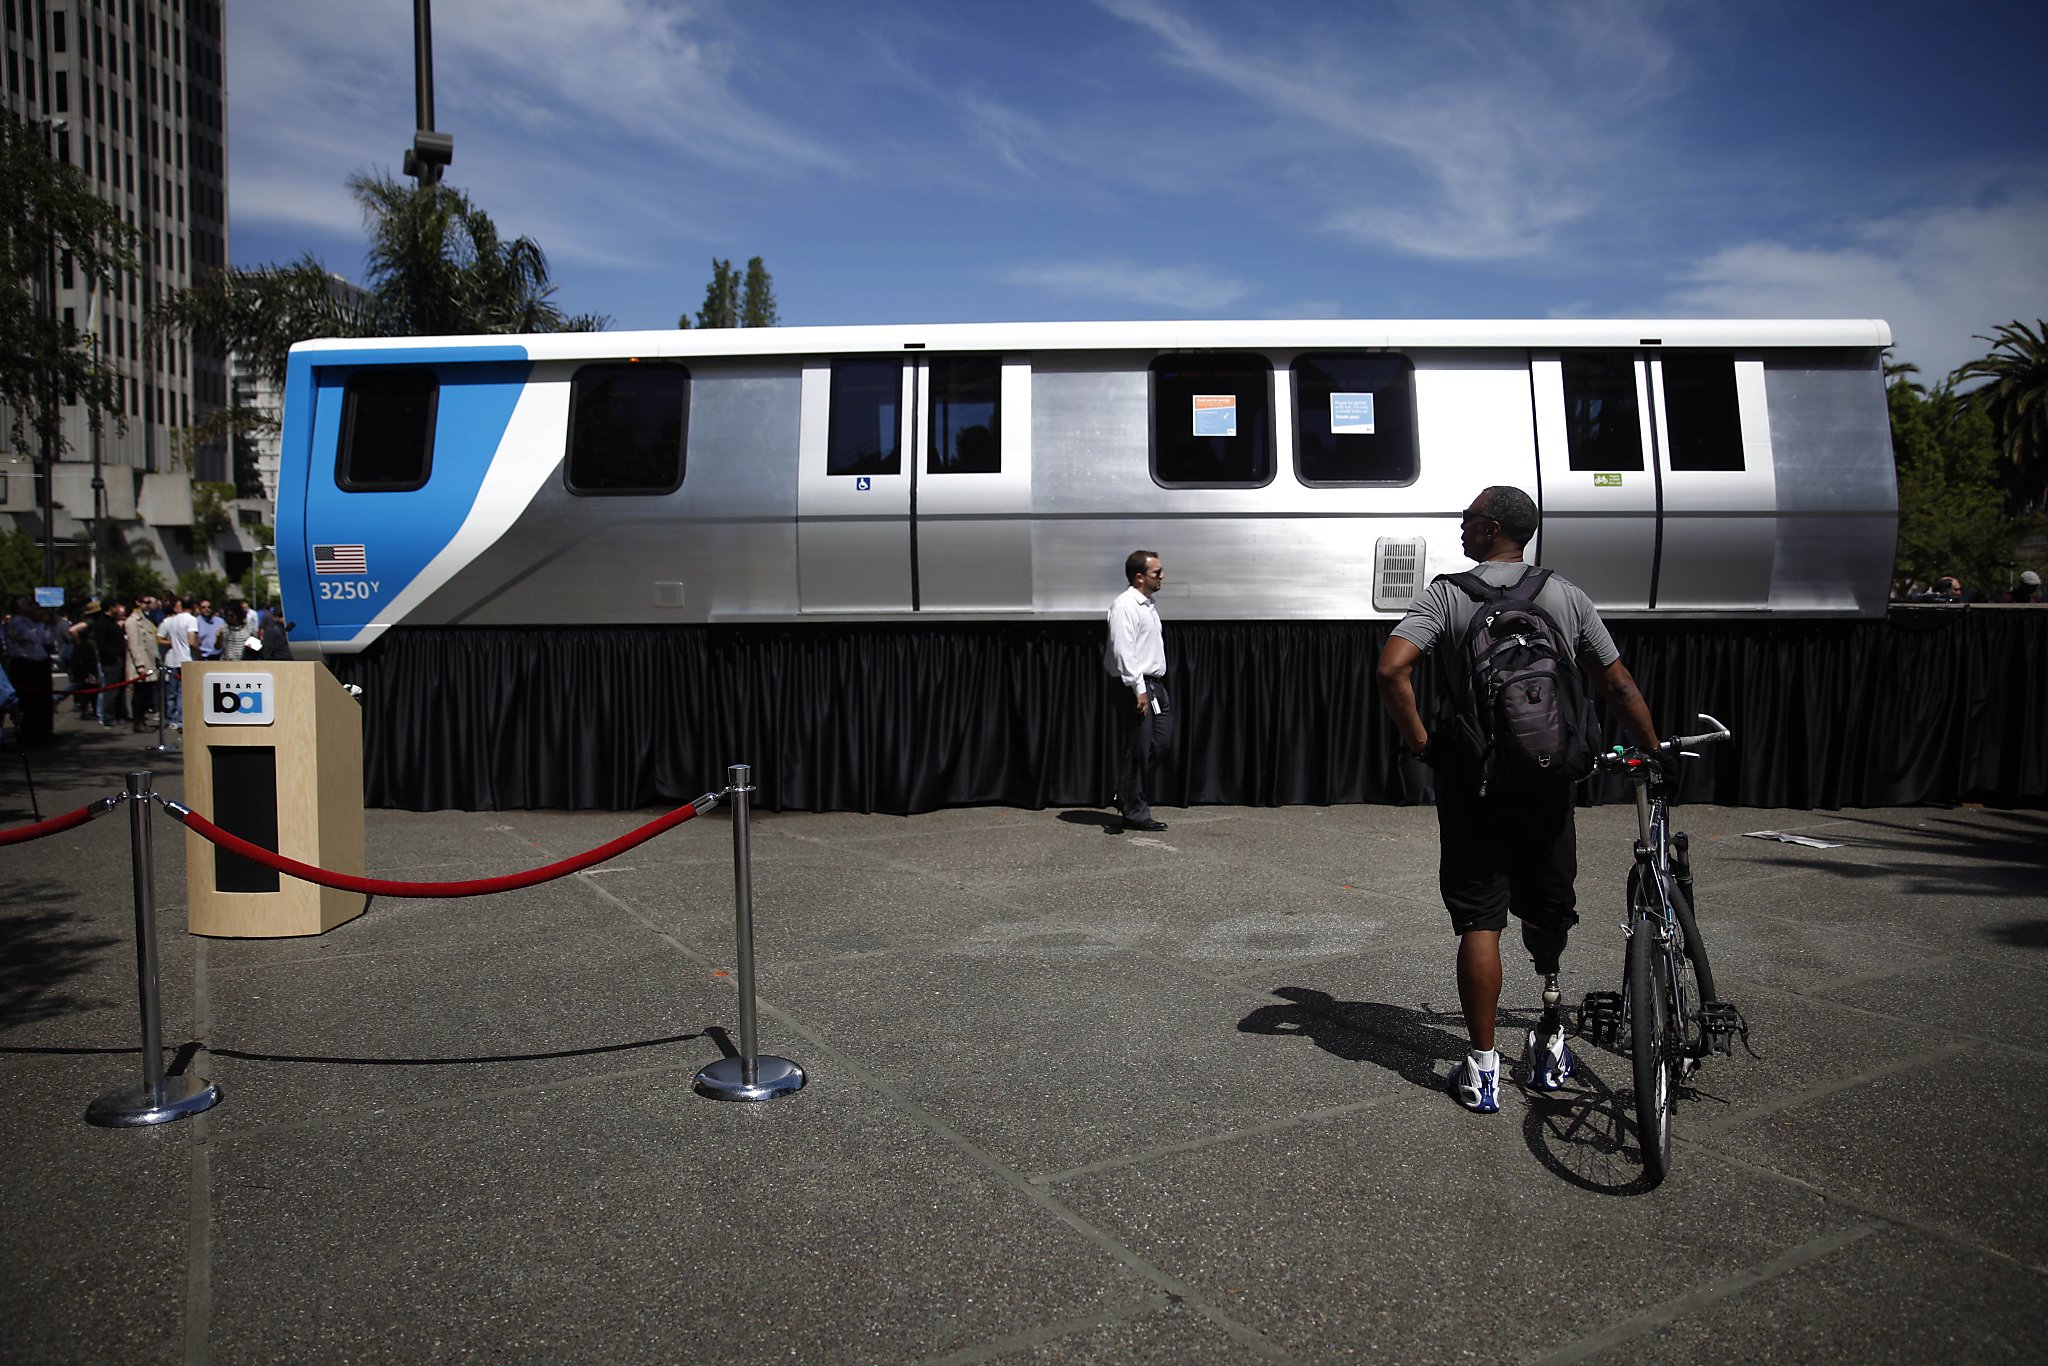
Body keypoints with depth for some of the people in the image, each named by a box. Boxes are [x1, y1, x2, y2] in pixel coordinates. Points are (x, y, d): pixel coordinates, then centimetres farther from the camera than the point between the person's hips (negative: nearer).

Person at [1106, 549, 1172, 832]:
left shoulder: (1148, 604, 16)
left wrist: (1155, 688, 19)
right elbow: (1123, 650, -22)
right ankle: (1134, 813, 8)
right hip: (1135, 687, -10)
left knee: (1161, 740, 11)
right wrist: (1138, 689, -25)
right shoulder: (1125, 606, -15)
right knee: (1138, 748, -3)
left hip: (1155, 685, 10)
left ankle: (1128, 797, 24)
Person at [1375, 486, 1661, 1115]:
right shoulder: (1566, 595, 5)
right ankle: (1551, 1043, 31)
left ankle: (1482, 1070, 5)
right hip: (1549, 781, 3)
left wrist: (1420, 742, -9)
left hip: (1474, 780, -3)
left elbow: (1392, 669, -20)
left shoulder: (1447, 593, -5)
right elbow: (1619, 685, 5)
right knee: (1550, 915, 17)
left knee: (1479, 922, 2)